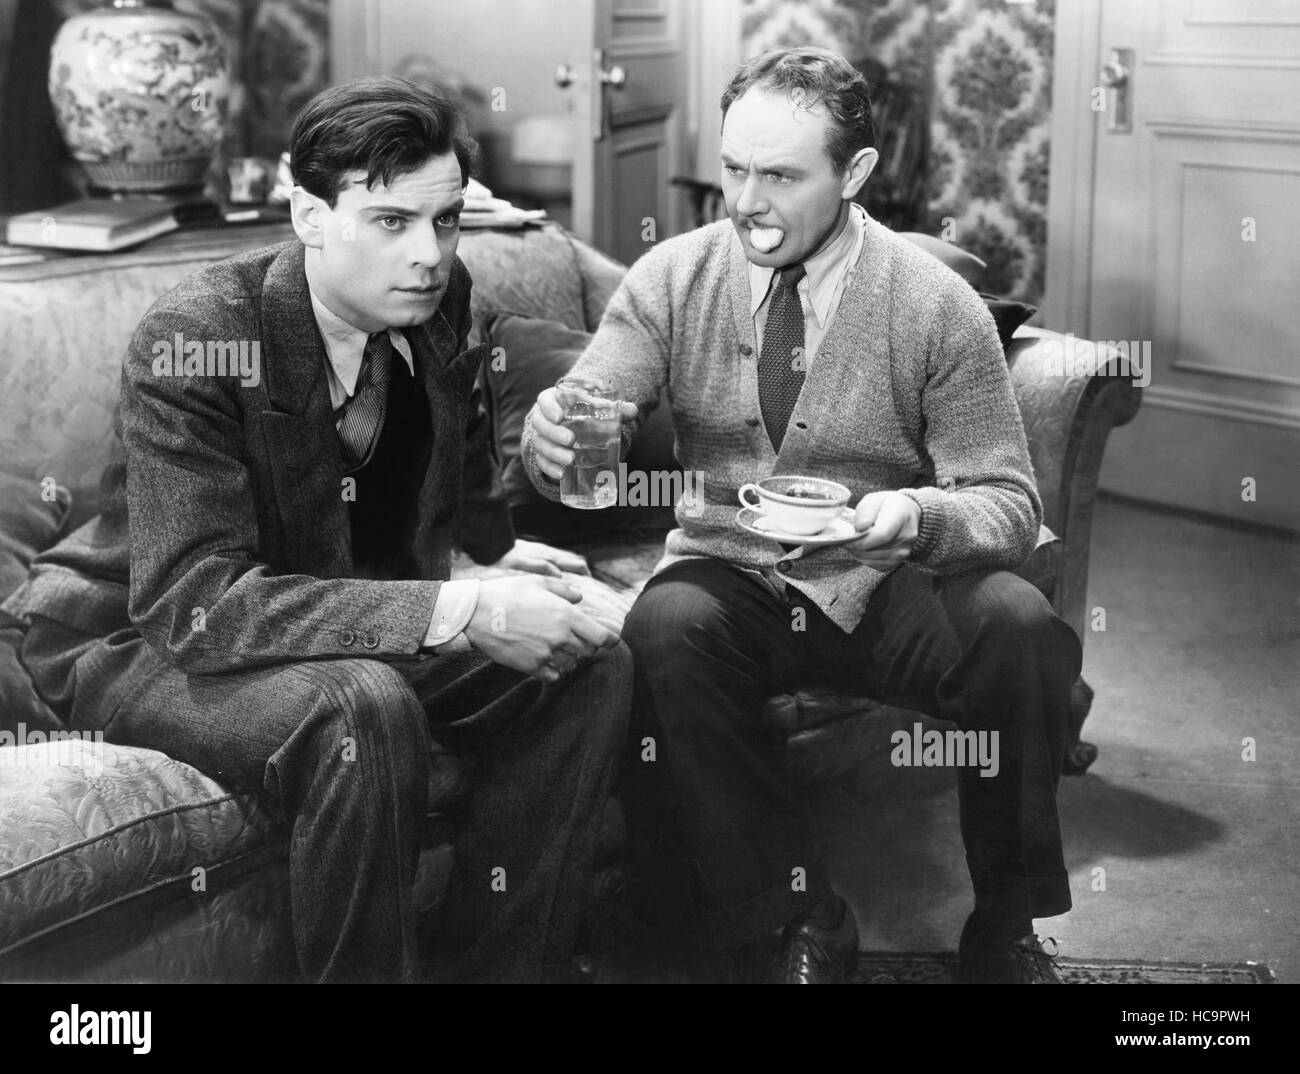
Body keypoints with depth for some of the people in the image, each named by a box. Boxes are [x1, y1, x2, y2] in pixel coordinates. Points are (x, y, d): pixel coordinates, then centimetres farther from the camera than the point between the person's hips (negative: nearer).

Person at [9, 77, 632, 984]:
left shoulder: (439, 300, -6)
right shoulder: (197, 340, -26)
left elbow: (457, 461, 16)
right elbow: (194, 604, -34)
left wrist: (503, 553, -6)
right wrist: (456, 612, -39)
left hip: (360, 623, 7)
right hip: (143, 640, -7)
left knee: (593, 667, -11)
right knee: (363, 708, -37)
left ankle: (494, 969, -2)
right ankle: (368, 971, -14)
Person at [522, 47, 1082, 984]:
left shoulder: (937, 307, -7)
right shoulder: (672, 279, -2)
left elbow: (1010, 504, -5)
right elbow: (585, 424, -6)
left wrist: (917, 516, -28)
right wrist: (552, 438, -32)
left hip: (887, 588, -1)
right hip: (730, 576, 1)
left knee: (1015, 621, -31)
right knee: (665, 627, -33)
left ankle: (1006, 930, -8)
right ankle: (796, 926, -15)